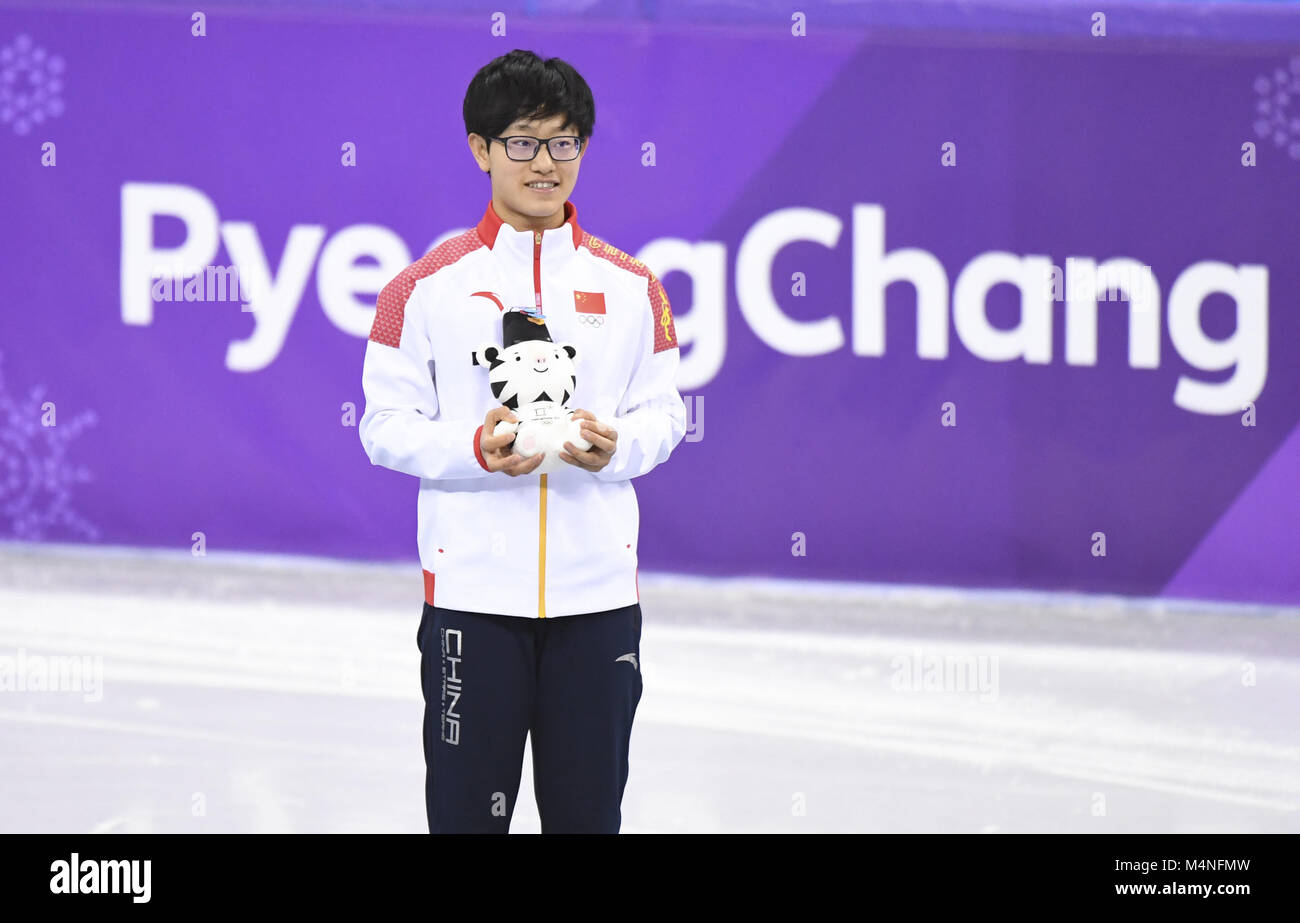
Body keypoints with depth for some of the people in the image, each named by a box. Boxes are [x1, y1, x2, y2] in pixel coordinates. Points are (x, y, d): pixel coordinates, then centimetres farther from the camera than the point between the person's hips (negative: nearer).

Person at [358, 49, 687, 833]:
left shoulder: (632, 287, 8)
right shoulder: (429, 286, 1)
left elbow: (663, 414, 9)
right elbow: (387, 427, -1)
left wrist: (614, 447, -13)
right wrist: (476, 449, -18)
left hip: (598, 587, 2)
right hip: (472, 586, -2)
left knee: (588, 810, 6)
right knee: (468, 806, 1)